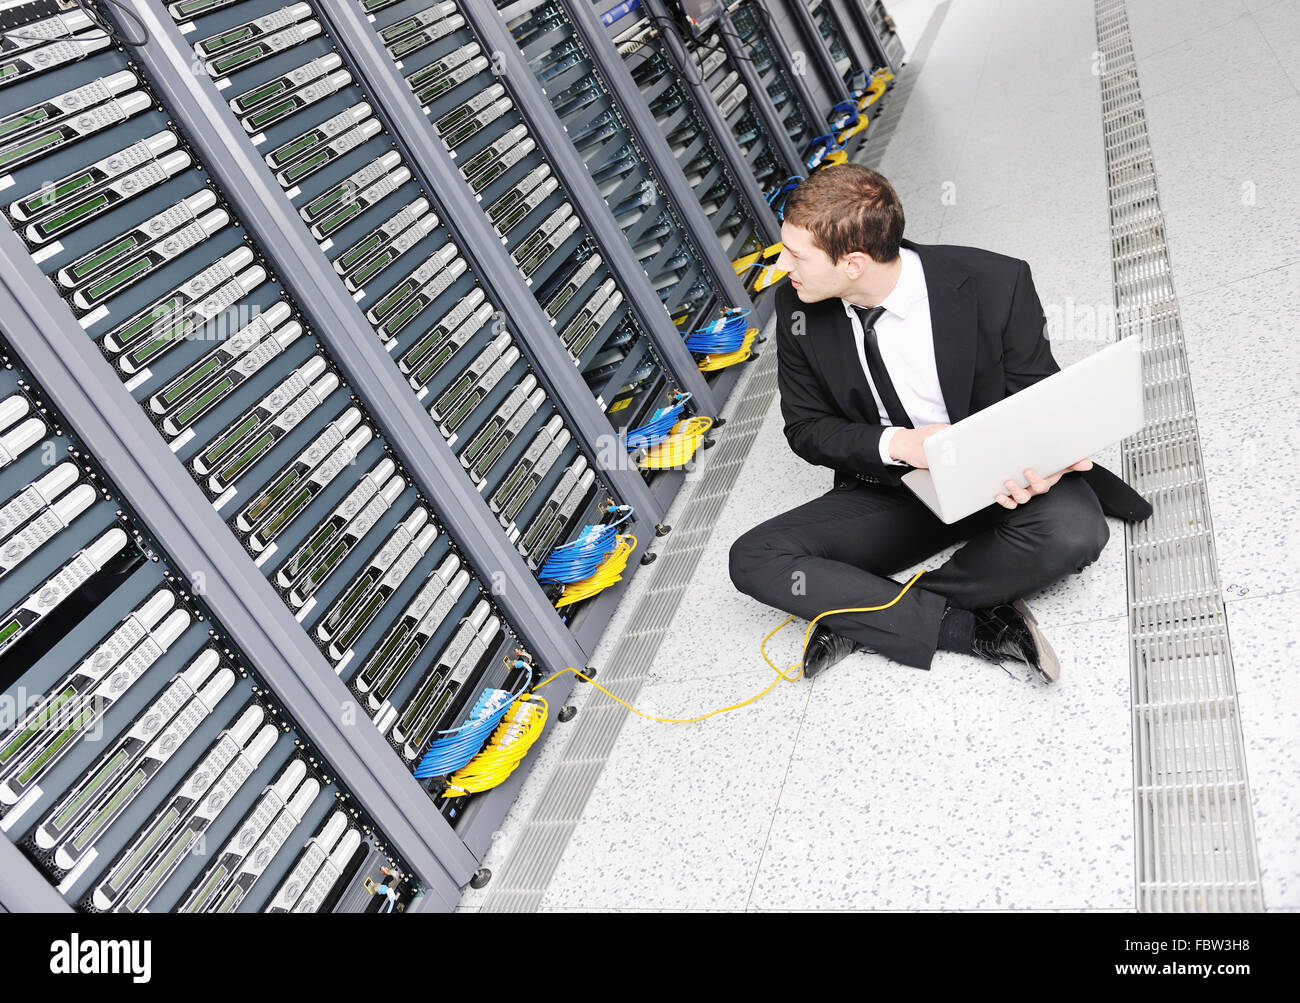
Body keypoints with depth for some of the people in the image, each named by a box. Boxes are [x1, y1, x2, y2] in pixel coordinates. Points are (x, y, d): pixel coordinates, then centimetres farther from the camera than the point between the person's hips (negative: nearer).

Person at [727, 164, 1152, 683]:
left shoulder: (994, 284, -19)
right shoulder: (798, 306, -11)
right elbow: (806, 428, -2)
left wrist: (1040, 464, -29)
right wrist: (895, 444, -23)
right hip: (893, 489, 3)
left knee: (1073, 532, -35)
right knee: (752, 559, -17)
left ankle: (865, 616, -17)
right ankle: (972, 628, -22)